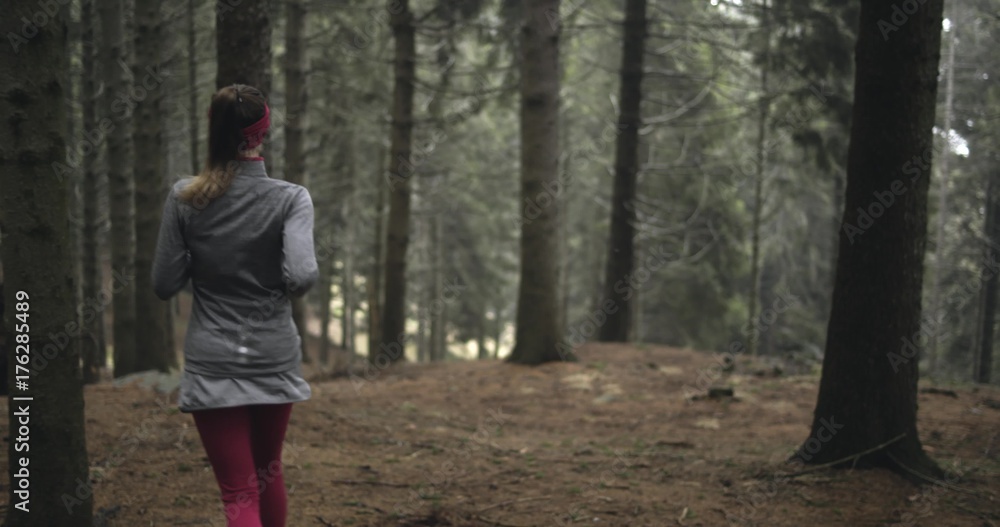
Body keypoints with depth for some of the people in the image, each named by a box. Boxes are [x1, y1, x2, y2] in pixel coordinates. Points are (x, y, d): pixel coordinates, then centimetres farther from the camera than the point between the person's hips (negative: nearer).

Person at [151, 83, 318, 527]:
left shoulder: (184, 199, -5)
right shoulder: (290, 199, -10)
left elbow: (164, 285, -1)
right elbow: (301, 277, -23)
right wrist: (285, 290, -1)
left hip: (212, 364, -1)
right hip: (274, 358, 1)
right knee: (268, 471, 24)